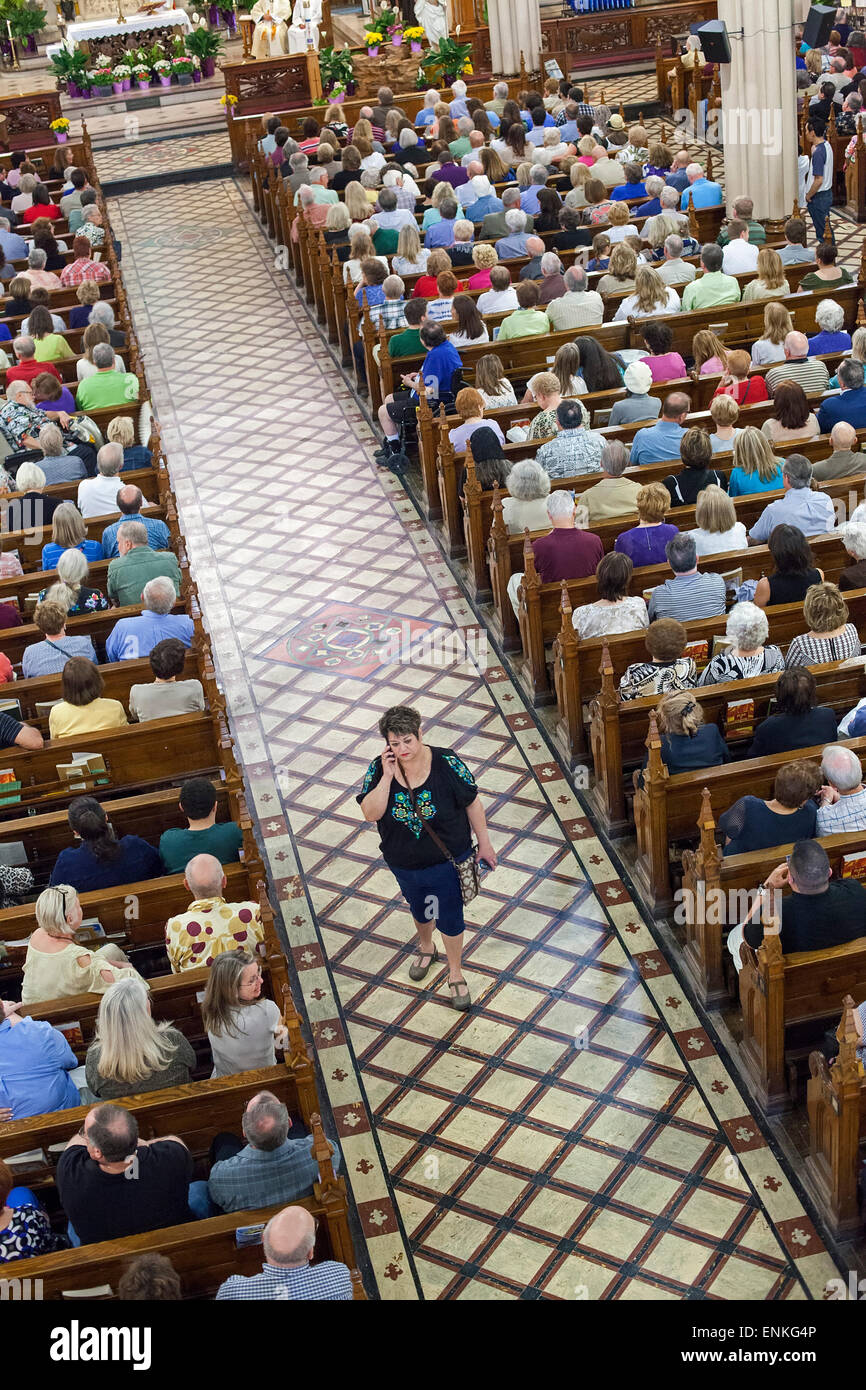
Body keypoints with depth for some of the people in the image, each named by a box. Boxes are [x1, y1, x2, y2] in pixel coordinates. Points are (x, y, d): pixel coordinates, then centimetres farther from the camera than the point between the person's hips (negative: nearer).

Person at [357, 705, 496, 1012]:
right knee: (419, 909, 28)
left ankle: (456, 974, 35)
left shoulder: (446, 763, -23)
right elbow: (370, 813, -26)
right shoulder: (379, 769, -18)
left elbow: (472, 803, -11)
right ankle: (425, 946, 59)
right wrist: (387, 777, -35)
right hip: (404, 864, 3)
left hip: (447, 861, -2)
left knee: (450, 917, 13)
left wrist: (484, 844, -5)